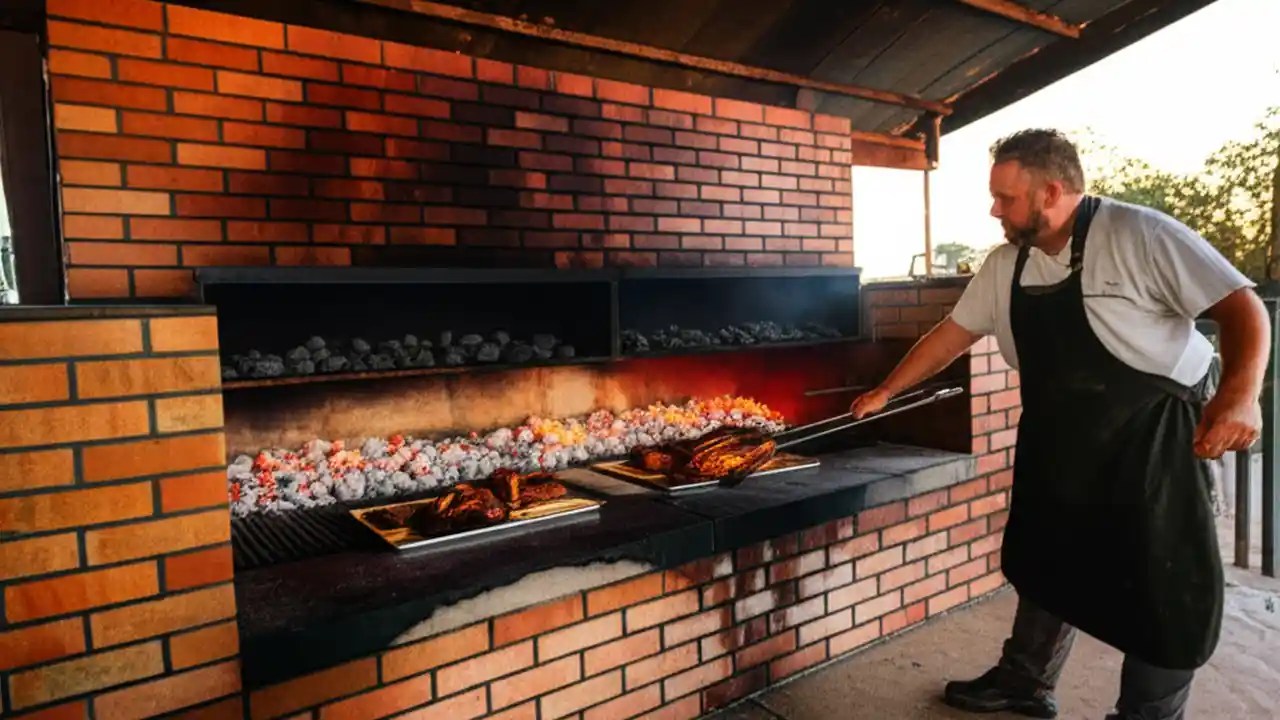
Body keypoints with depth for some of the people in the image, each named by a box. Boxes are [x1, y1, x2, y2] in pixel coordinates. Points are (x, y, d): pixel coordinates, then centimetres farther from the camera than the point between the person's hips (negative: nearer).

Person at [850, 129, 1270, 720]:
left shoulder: (1139, 234, -17)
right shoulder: (1005, 266, 1)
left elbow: (1241, 307, -18)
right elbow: (951, 334, 8)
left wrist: (1239, 394, -32)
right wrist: (886, 391, 10)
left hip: (1153, 439, -6)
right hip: (1058, 444, 6)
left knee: (1162, 592, 5)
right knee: (1045, 566, 19)